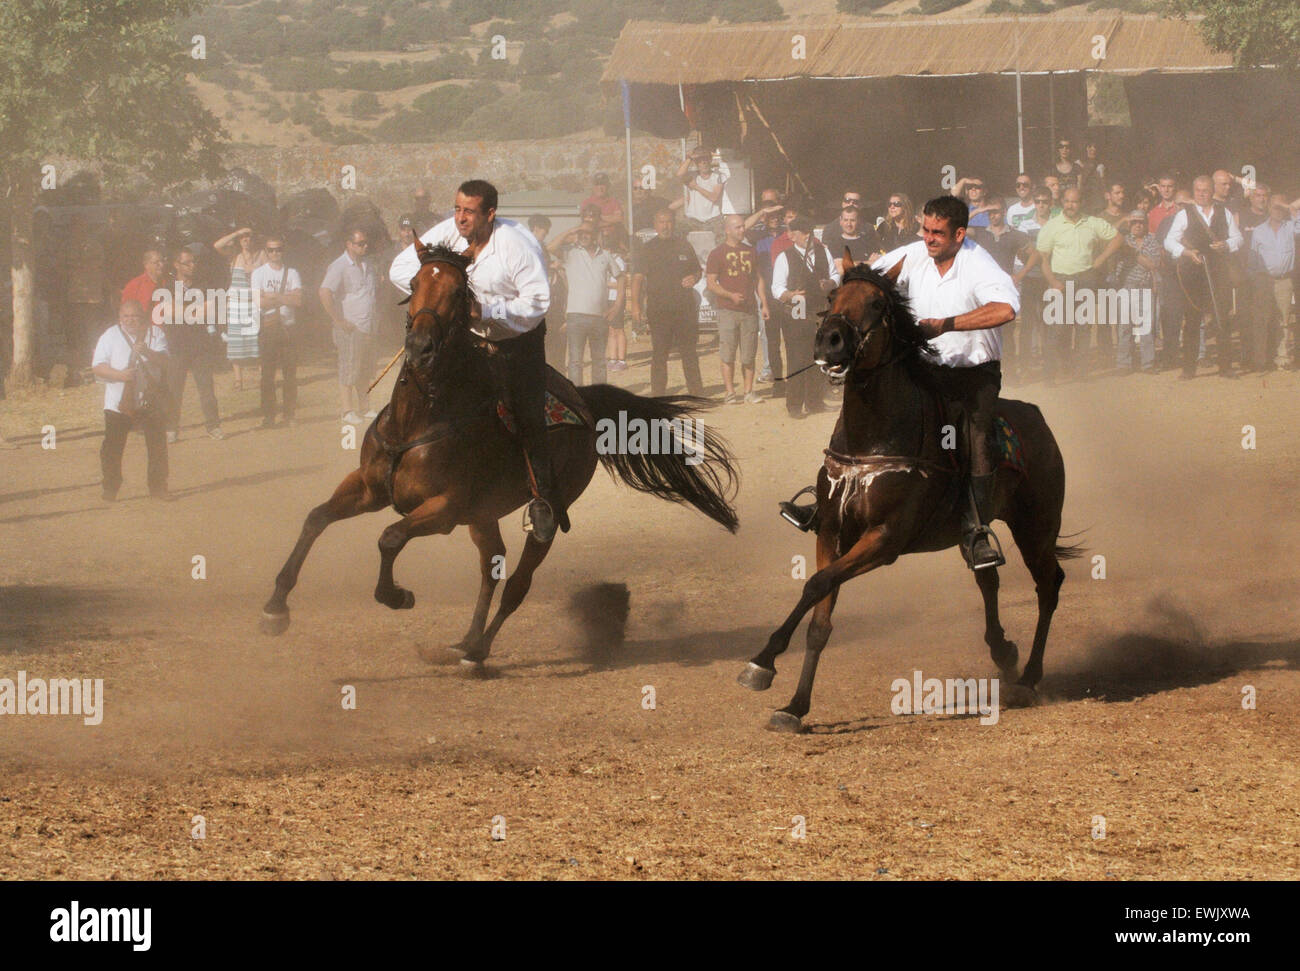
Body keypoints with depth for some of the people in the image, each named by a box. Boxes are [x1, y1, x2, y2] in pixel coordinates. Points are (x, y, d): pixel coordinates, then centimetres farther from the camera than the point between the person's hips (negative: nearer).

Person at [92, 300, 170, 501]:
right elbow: (97, 367, -2)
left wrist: (148, 352, -26)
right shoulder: (110, 336, 3)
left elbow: (163, 361, -6)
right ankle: (110, 489, 7)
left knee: (157, 446, 2)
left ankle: (158, 486, 13)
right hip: (118, 403, -1)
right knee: (112, 447, -3)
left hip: (150, 400, 1)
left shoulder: (155, 333, 4)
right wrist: (119, 375, -18)